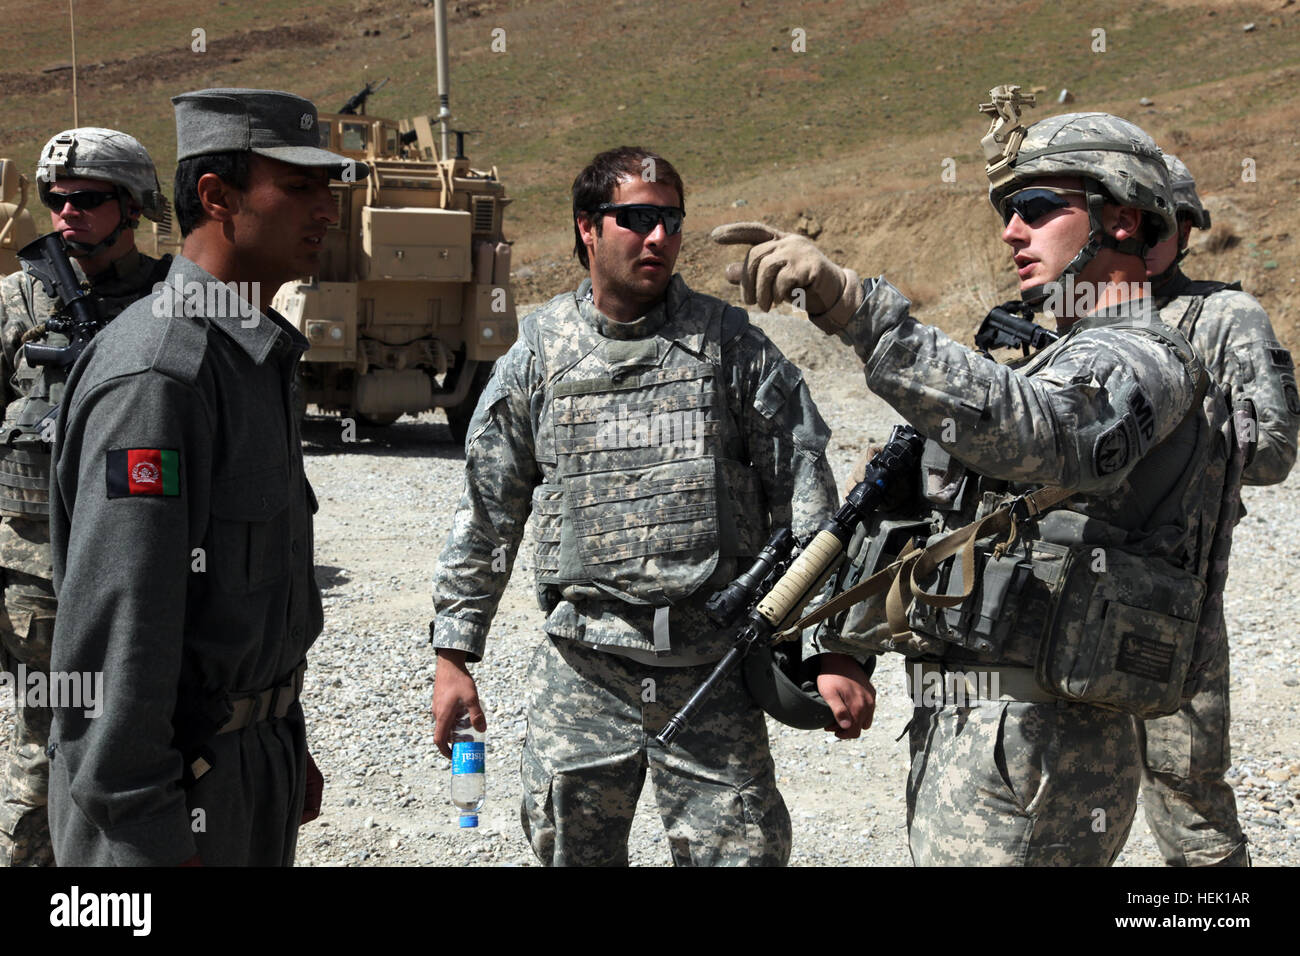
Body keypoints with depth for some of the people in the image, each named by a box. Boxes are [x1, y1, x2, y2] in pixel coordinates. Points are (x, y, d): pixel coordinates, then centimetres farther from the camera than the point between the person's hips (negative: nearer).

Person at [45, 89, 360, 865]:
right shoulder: (157, 372, -20)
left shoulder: (260, 355, 11)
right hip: (171, 779, -9)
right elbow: (114, 621, -24)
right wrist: (148, 836, -23)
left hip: (254, 763, 9)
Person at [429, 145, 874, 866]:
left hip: (713, 672, -1)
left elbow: (805, 495, 1)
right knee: (569, 848, 10)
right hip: (580, 670, 1)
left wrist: (837, 649, -4)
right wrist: (454, 654, 8)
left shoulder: (730, 343, 2)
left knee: (739, 850, 0)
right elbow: (485, 512, 10)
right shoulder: (537, 353, 5)